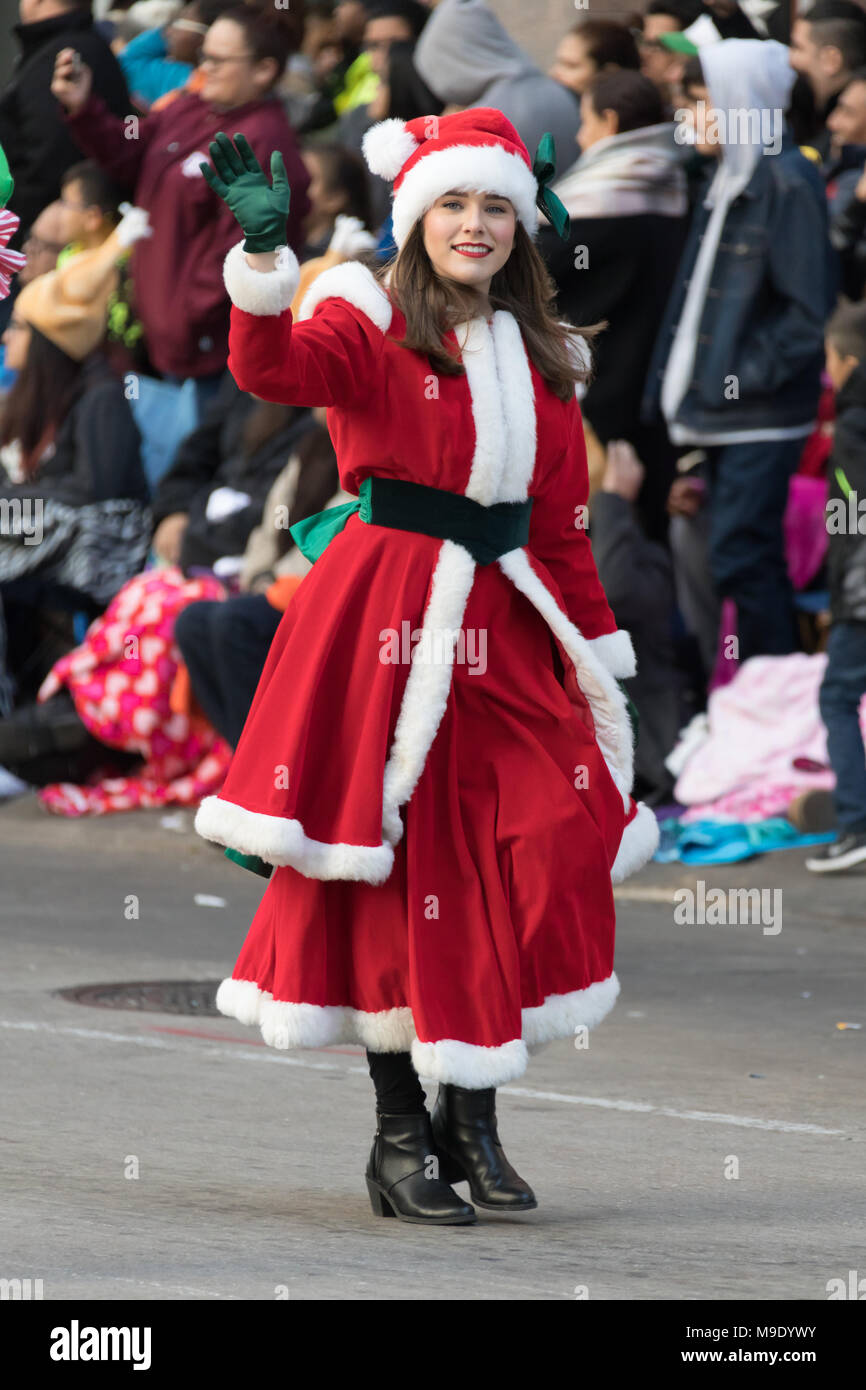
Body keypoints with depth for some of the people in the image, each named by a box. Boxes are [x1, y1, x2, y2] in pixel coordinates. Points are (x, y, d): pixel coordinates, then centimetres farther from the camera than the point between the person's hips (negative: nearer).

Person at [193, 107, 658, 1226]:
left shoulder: (542, 360, 15)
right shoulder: (370, 326, -1)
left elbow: (565, 524, 17)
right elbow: (275, 369, -23)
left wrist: (599, 659, 14)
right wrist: (263, 252, -40)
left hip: (504, 627, 5)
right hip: (388, 619, -5)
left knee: (544, 855, -3)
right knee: (402, 864, -3)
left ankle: (473, 1117, 9)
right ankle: (400, 1132, 6)